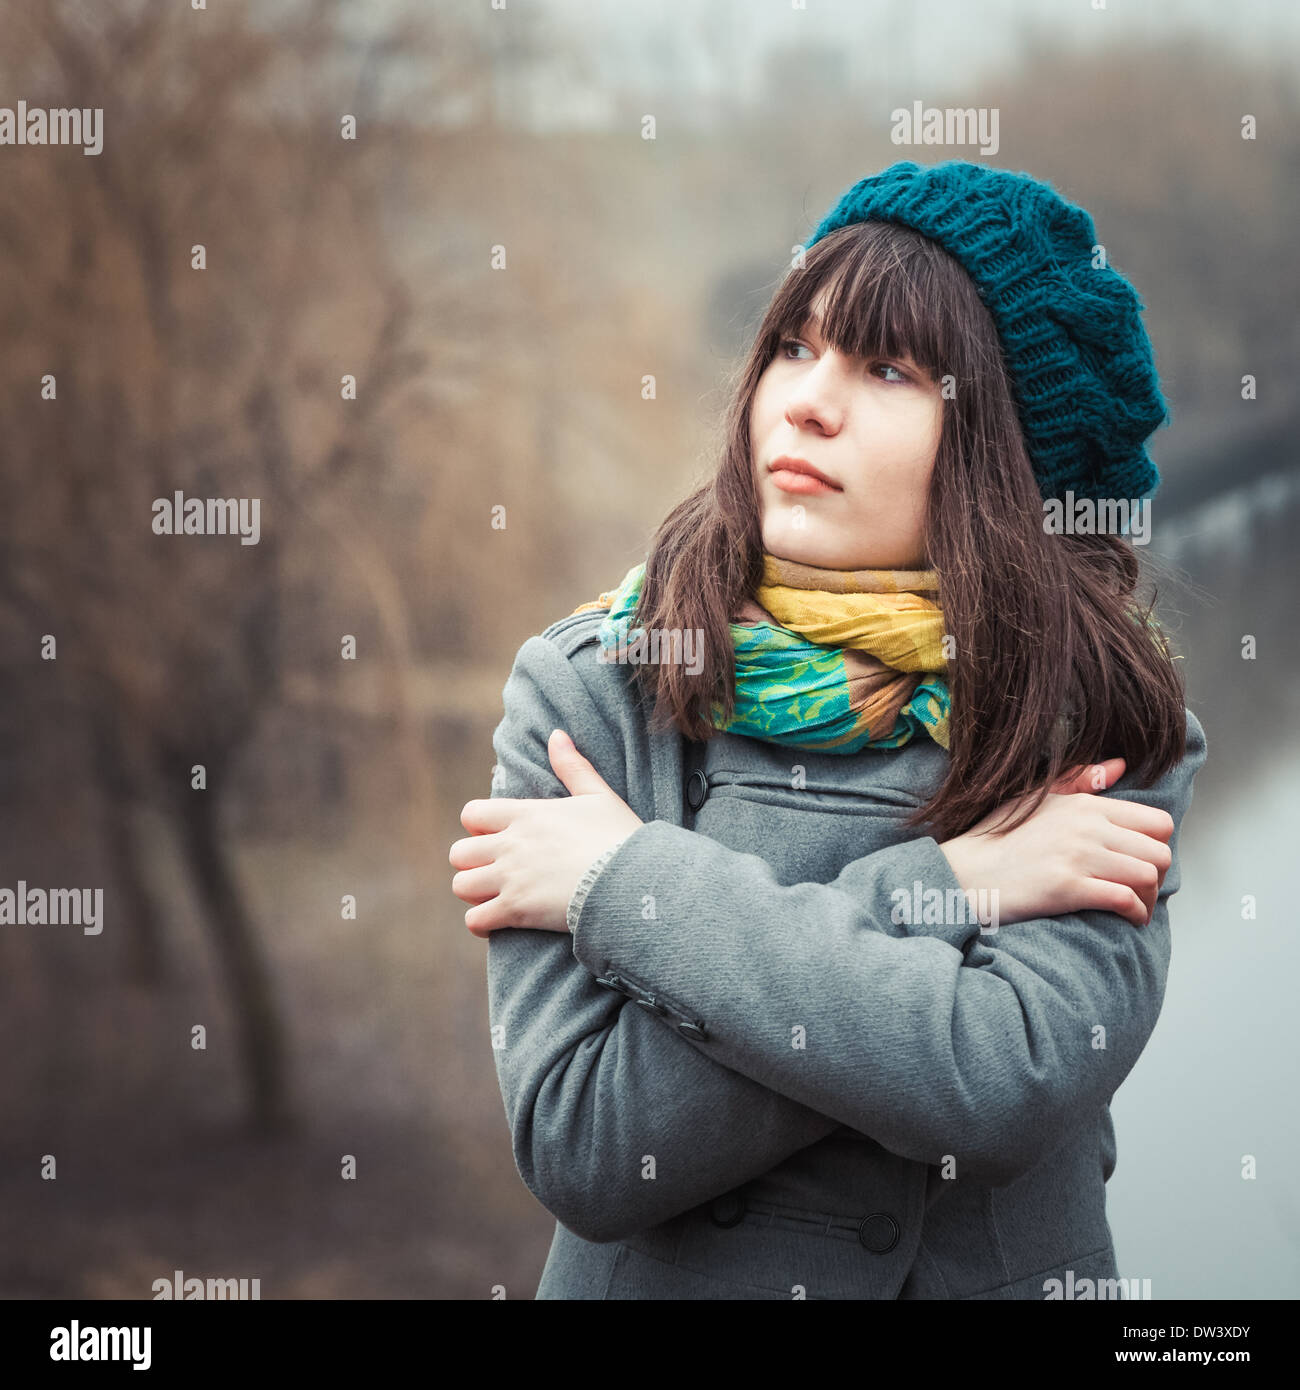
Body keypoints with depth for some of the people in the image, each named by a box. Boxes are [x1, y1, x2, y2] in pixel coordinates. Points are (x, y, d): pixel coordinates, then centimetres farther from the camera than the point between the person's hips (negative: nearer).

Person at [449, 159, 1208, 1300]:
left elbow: (1007, 1087, -26)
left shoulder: (1109, 730, -11)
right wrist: (940, 890, -23)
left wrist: (631, 883, -22)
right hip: (666, 1275, 0)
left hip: (998, 1269, 0)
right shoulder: (587, 688, -12)